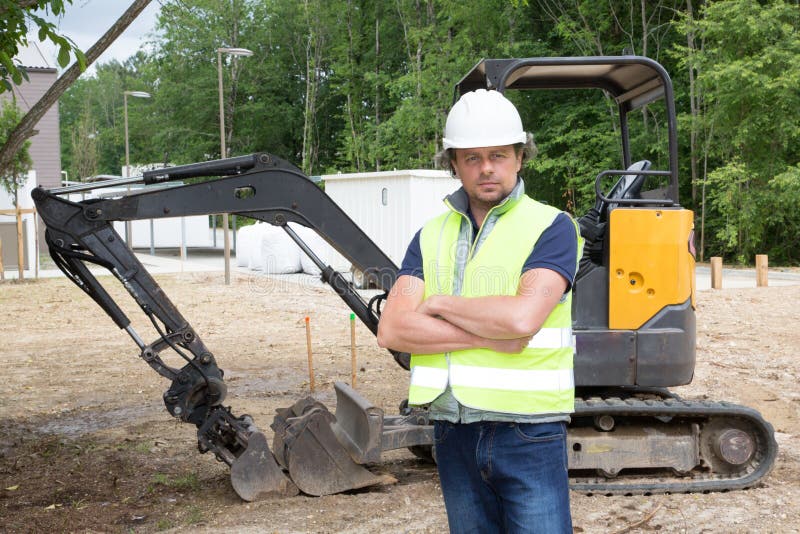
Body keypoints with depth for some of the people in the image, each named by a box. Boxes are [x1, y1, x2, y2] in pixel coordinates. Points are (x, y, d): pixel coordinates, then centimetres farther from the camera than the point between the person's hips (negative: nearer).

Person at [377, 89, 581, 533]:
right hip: (454, 433, 5)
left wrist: (438, 303, -8)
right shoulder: (431, 237, 8)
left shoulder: (551, 227, -5)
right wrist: (486, 334, -15)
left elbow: (523, 316, -21)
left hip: (528, 434, -4)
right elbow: (392, 330, -5)